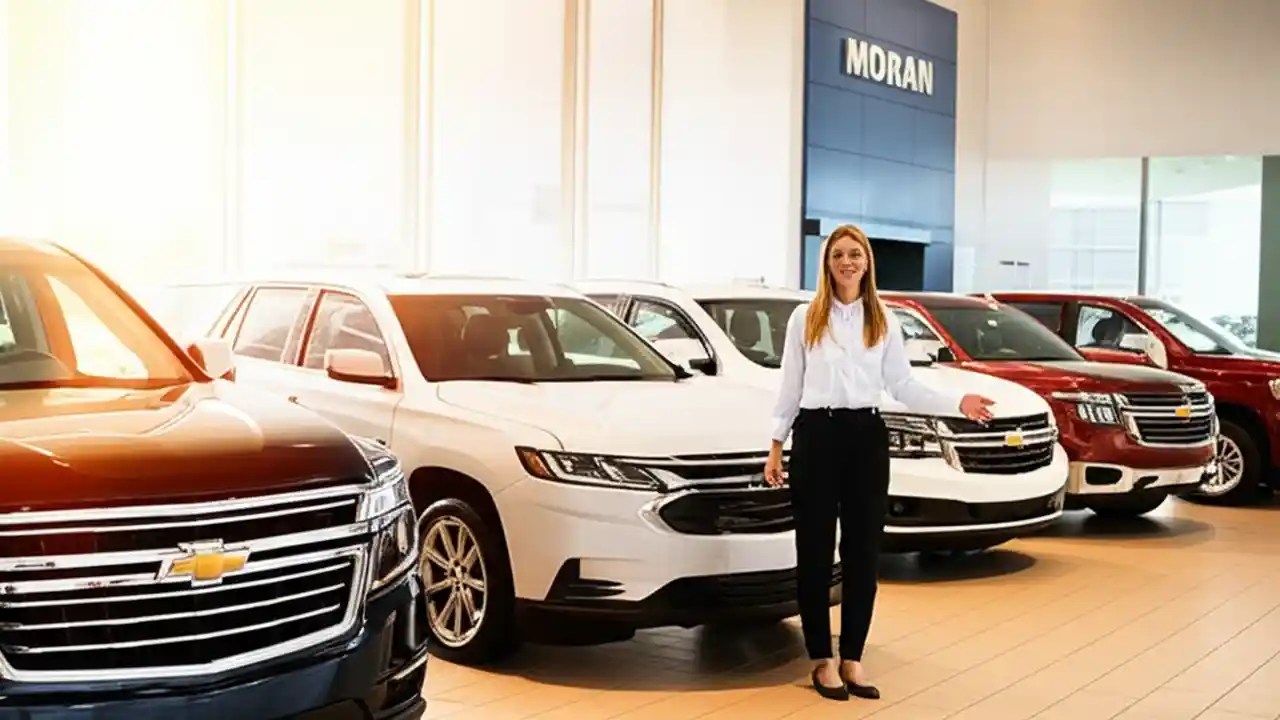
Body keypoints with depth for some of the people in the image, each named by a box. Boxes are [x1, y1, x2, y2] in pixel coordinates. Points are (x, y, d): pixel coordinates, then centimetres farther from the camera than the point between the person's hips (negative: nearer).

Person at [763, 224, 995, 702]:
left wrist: (958, 404, -7)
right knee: (816, 551, 1)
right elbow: (790, 386, 5)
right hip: (815, 435, -2)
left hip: (866, 436, 2)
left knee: (863, 552, 4)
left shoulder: (884, 322, 9)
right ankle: (822, 660, 11)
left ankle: (852, 659, 14)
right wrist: (776, 445, 1)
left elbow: (903, 386, 5)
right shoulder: (804, 318, 4)